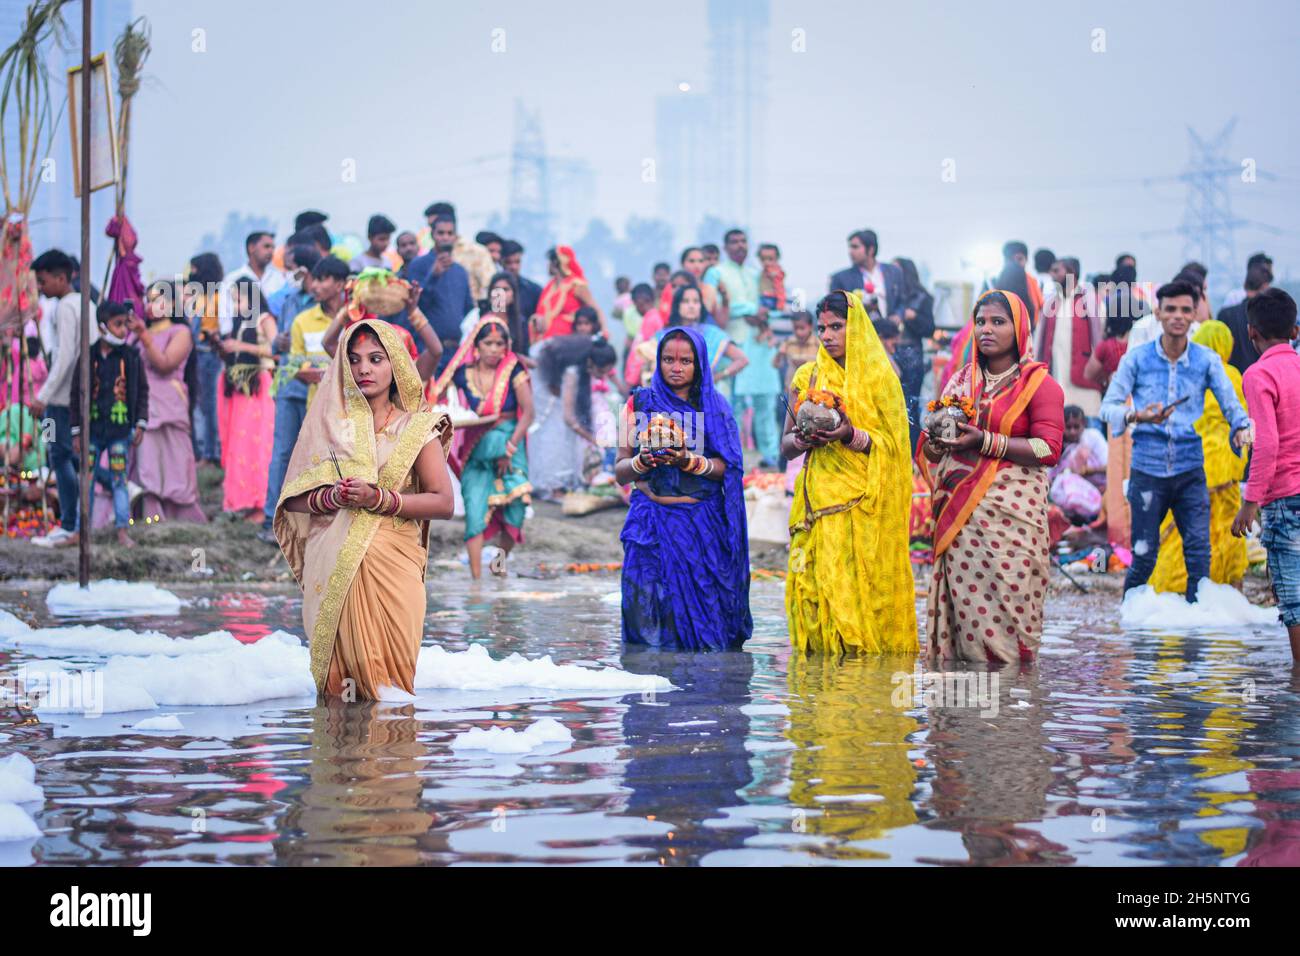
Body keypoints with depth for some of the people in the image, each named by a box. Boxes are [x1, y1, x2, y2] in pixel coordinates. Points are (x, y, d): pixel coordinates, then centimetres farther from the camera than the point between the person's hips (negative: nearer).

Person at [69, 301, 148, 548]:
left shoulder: (132, 357, 0)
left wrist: (140, 424, 0)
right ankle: (82, 531, 10)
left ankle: (123, 531, 6)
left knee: (119, 480, 1)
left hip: (121, 430, 0)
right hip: (93, 430, 1)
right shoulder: (88, 358, -1)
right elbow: (76, 396, 3)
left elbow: (142, 392, 6)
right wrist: (76, 432, 2)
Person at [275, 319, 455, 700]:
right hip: (334, 565, 1)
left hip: (392, 562, -1)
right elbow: (293, 498, 10)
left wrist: (381, 499, -13)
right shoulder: (328, 420, 11)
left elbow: (444, 502, 0)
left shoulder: (416, 428, 7)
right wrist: (332, 498, -12)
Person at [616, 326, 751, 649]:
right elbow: (620, 473, 4)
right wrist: (644, 461, -17)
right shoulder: (640, 402, 7)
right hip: (651, 522, 0)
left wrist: (688, 461, -20)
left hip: (702, 523, 0)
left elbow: (723, 468, -2)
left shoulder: (713, 406, 8)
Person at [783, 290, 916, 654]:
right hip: (818, 500, 3)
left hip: (865, 506, -3)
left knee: (862, 589, -10)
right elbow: (786, 446, 11)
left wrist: (851, 435, -19)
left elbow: (892, 446, -2)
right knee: (817, 590, -4)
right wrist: (804, 439, -11)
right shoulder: (807, 377, 12)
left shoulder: (879, 377, 3)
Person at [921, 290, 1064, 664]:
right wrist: (938, 440, -6)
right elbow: (931, 448, 19)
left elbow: (1048, 448, -10)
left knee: (1003, 602, -9)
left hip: (1010, 515, -5)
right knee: (962, 601, -1)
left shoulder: (1038, 383, 1)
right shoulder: (961, 380, 18)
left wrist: (984, 442, -17)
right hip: (959, 514, 5)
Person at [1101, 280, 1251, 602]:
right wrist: (1136, 416, -23)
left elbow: (1231, 404, -4)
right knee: (1144, 555, 3)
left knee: (1199, 551, -6)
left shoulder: (1207, 360, 2)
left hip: (1190, 471, 1)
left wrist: (1241, 428, -26)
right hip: (1147, 470, -1)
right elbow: (1109, 406, -2)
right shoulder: (1137, 358, 0)